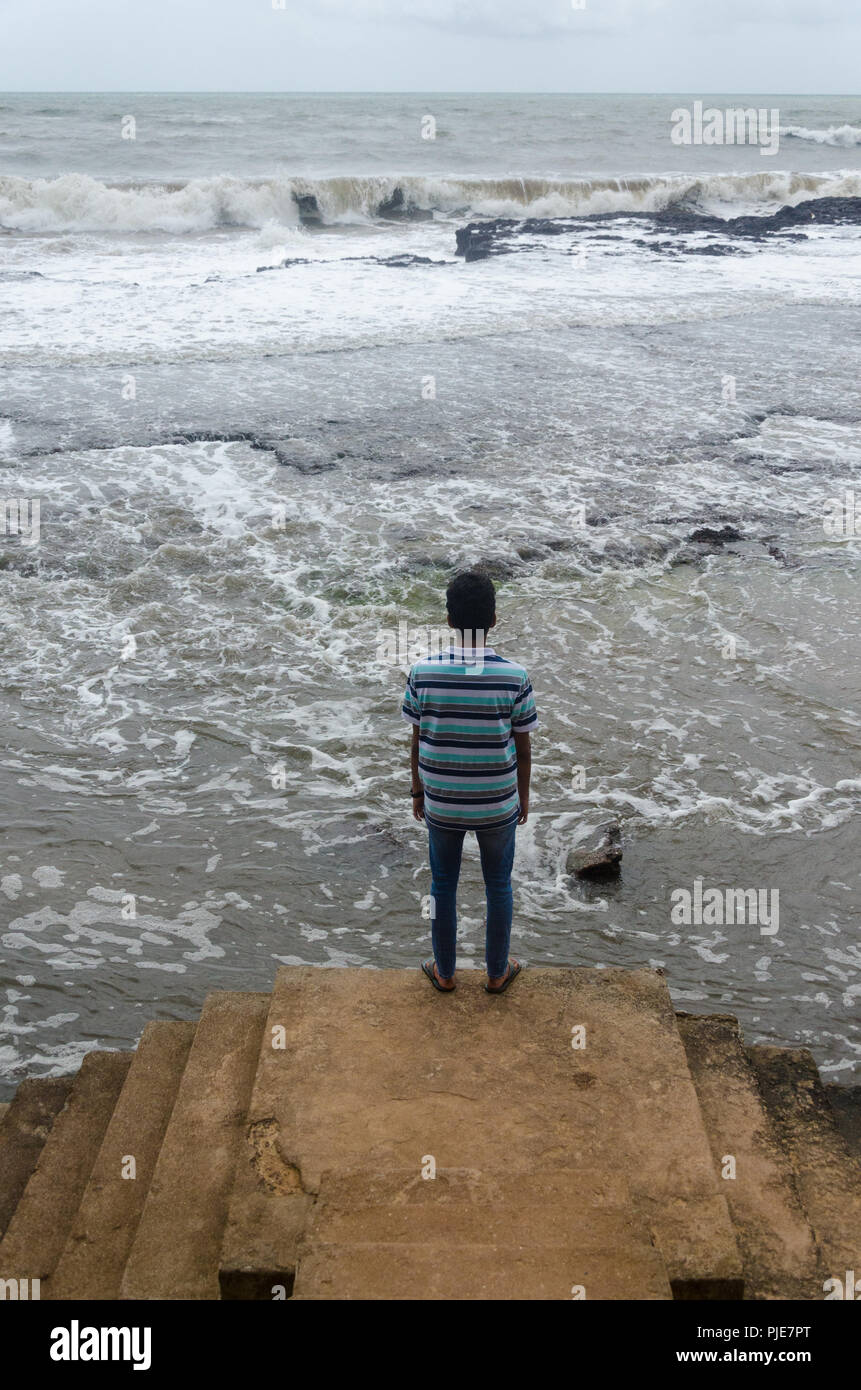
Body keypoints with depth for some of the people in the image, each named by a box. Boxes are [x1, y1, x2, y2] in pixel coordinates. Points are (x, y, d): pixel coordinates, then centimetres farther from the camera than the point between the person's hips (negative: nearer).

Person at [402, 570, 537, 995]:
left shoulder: (423, 674, -16)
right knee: (498, 885, 21)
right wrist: (523, 797, 10)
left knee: (443, 884, 21)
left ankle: (444, 972, 38)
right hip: (498, 806, -1)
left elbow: (416, 744, -5)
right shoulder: (515, 678, -19)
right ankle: (497, 972, 37)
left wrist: (418, 791, 11)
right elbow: (523, 750, -7)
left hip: (441, 804, 1)